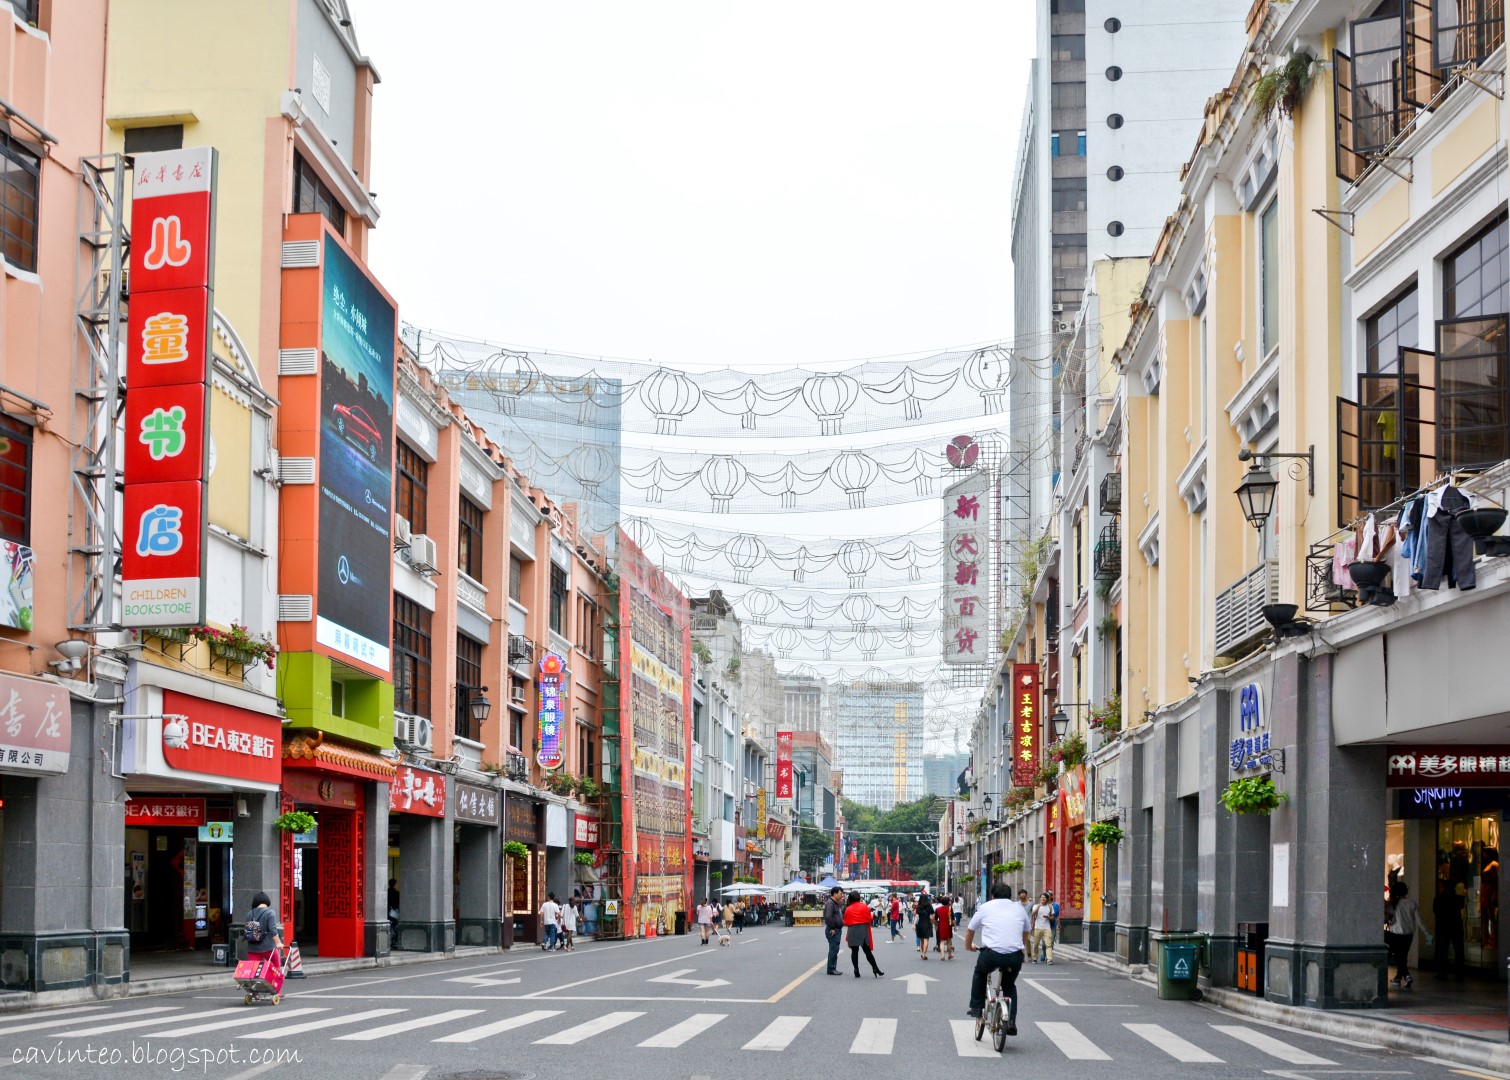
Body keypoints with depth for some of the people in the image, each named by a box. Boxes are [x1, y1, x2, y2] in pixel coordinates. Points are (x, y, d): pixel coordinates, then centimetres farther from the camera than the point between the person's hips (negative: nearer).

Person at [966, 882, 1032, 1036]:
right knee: (1009, 985, 27)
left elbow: (970, 930, 26)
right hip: (1016, 956, 2)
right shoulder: (1019, 908, 20)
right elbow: (1025, 933, 34)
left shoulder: (985, 908, 14)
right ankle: (1011, 1022, 15)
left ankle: (976, 1008, 27)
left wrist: (969, 946, 46)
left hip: (991, 954, -2)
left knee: (979, 973, 31)